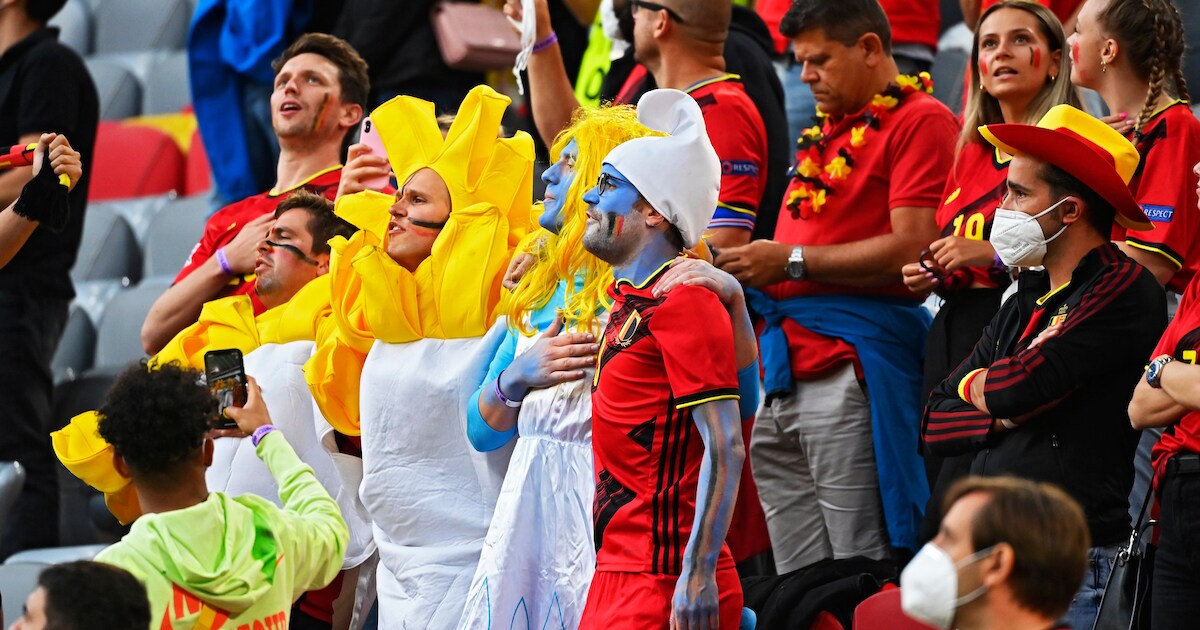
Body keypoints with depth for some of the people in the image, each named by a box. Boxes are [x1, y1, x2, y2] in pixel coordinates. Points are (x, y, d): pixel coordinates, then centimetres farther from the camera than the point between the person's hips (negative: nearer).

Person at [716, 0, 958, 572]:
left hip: (854, 368, -9)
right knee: (799, 587, 7)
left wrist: (792, 260, -12)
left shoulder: (920, 121, -4)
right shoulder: (827, 134, 25)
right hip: (787, 373, 9)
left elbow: (909, 249, -15)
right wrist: (749, 268, 12)